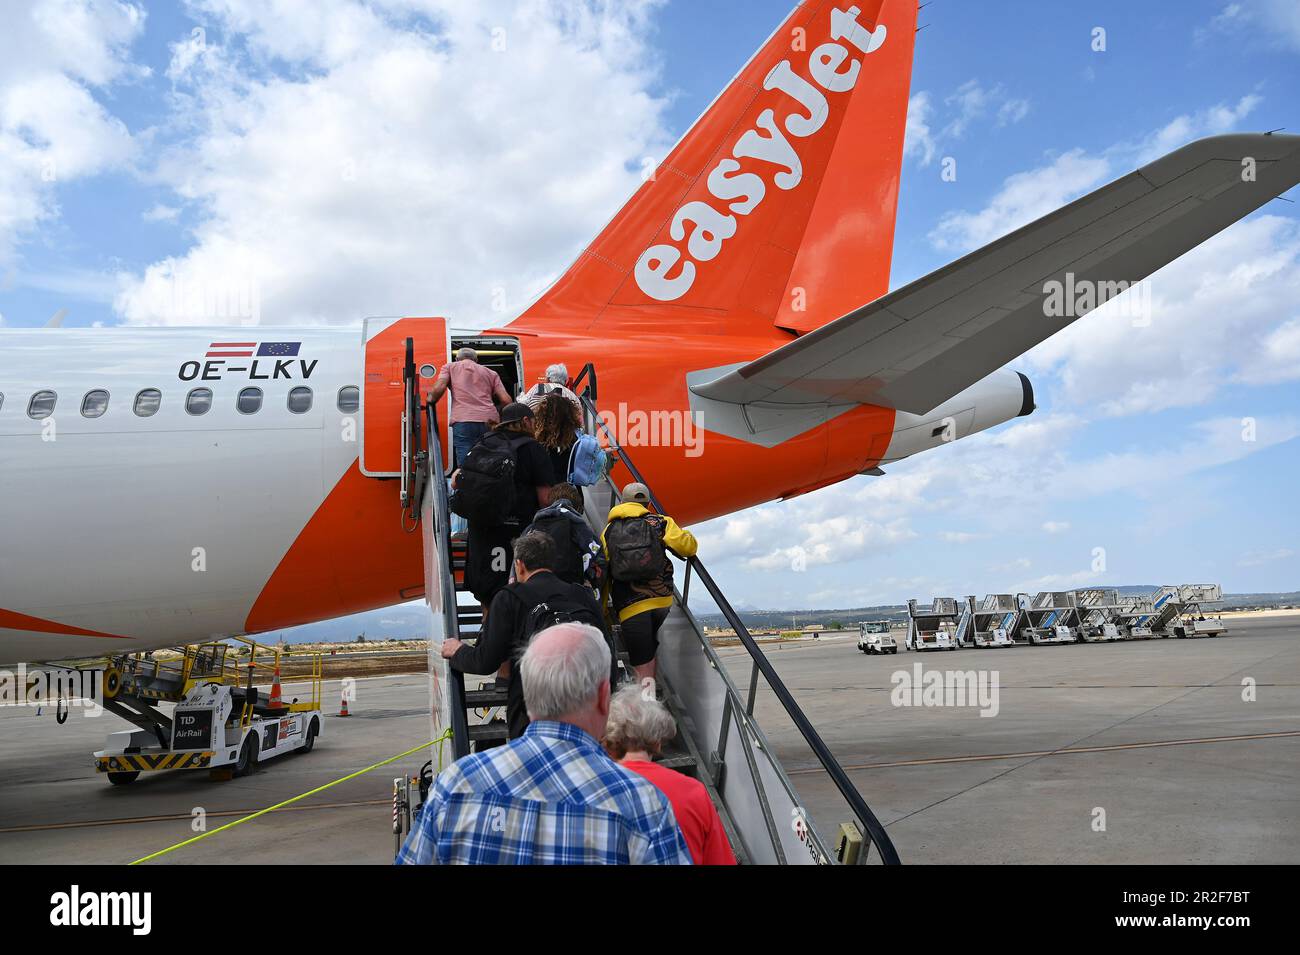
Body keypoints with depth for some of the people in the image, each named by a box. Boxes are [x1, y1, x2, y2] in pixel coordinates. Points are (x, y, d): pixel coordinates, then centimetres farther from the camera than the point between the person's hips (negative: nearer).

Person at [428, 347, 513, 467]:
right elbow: (506, 400, 14)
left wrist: (431, 399, 21)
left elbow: (439, 388, 2)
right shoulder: (491, 373, 27)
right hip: (490, 422, 3)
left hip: (463, 421, -3)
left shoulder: (450, 367, 21)